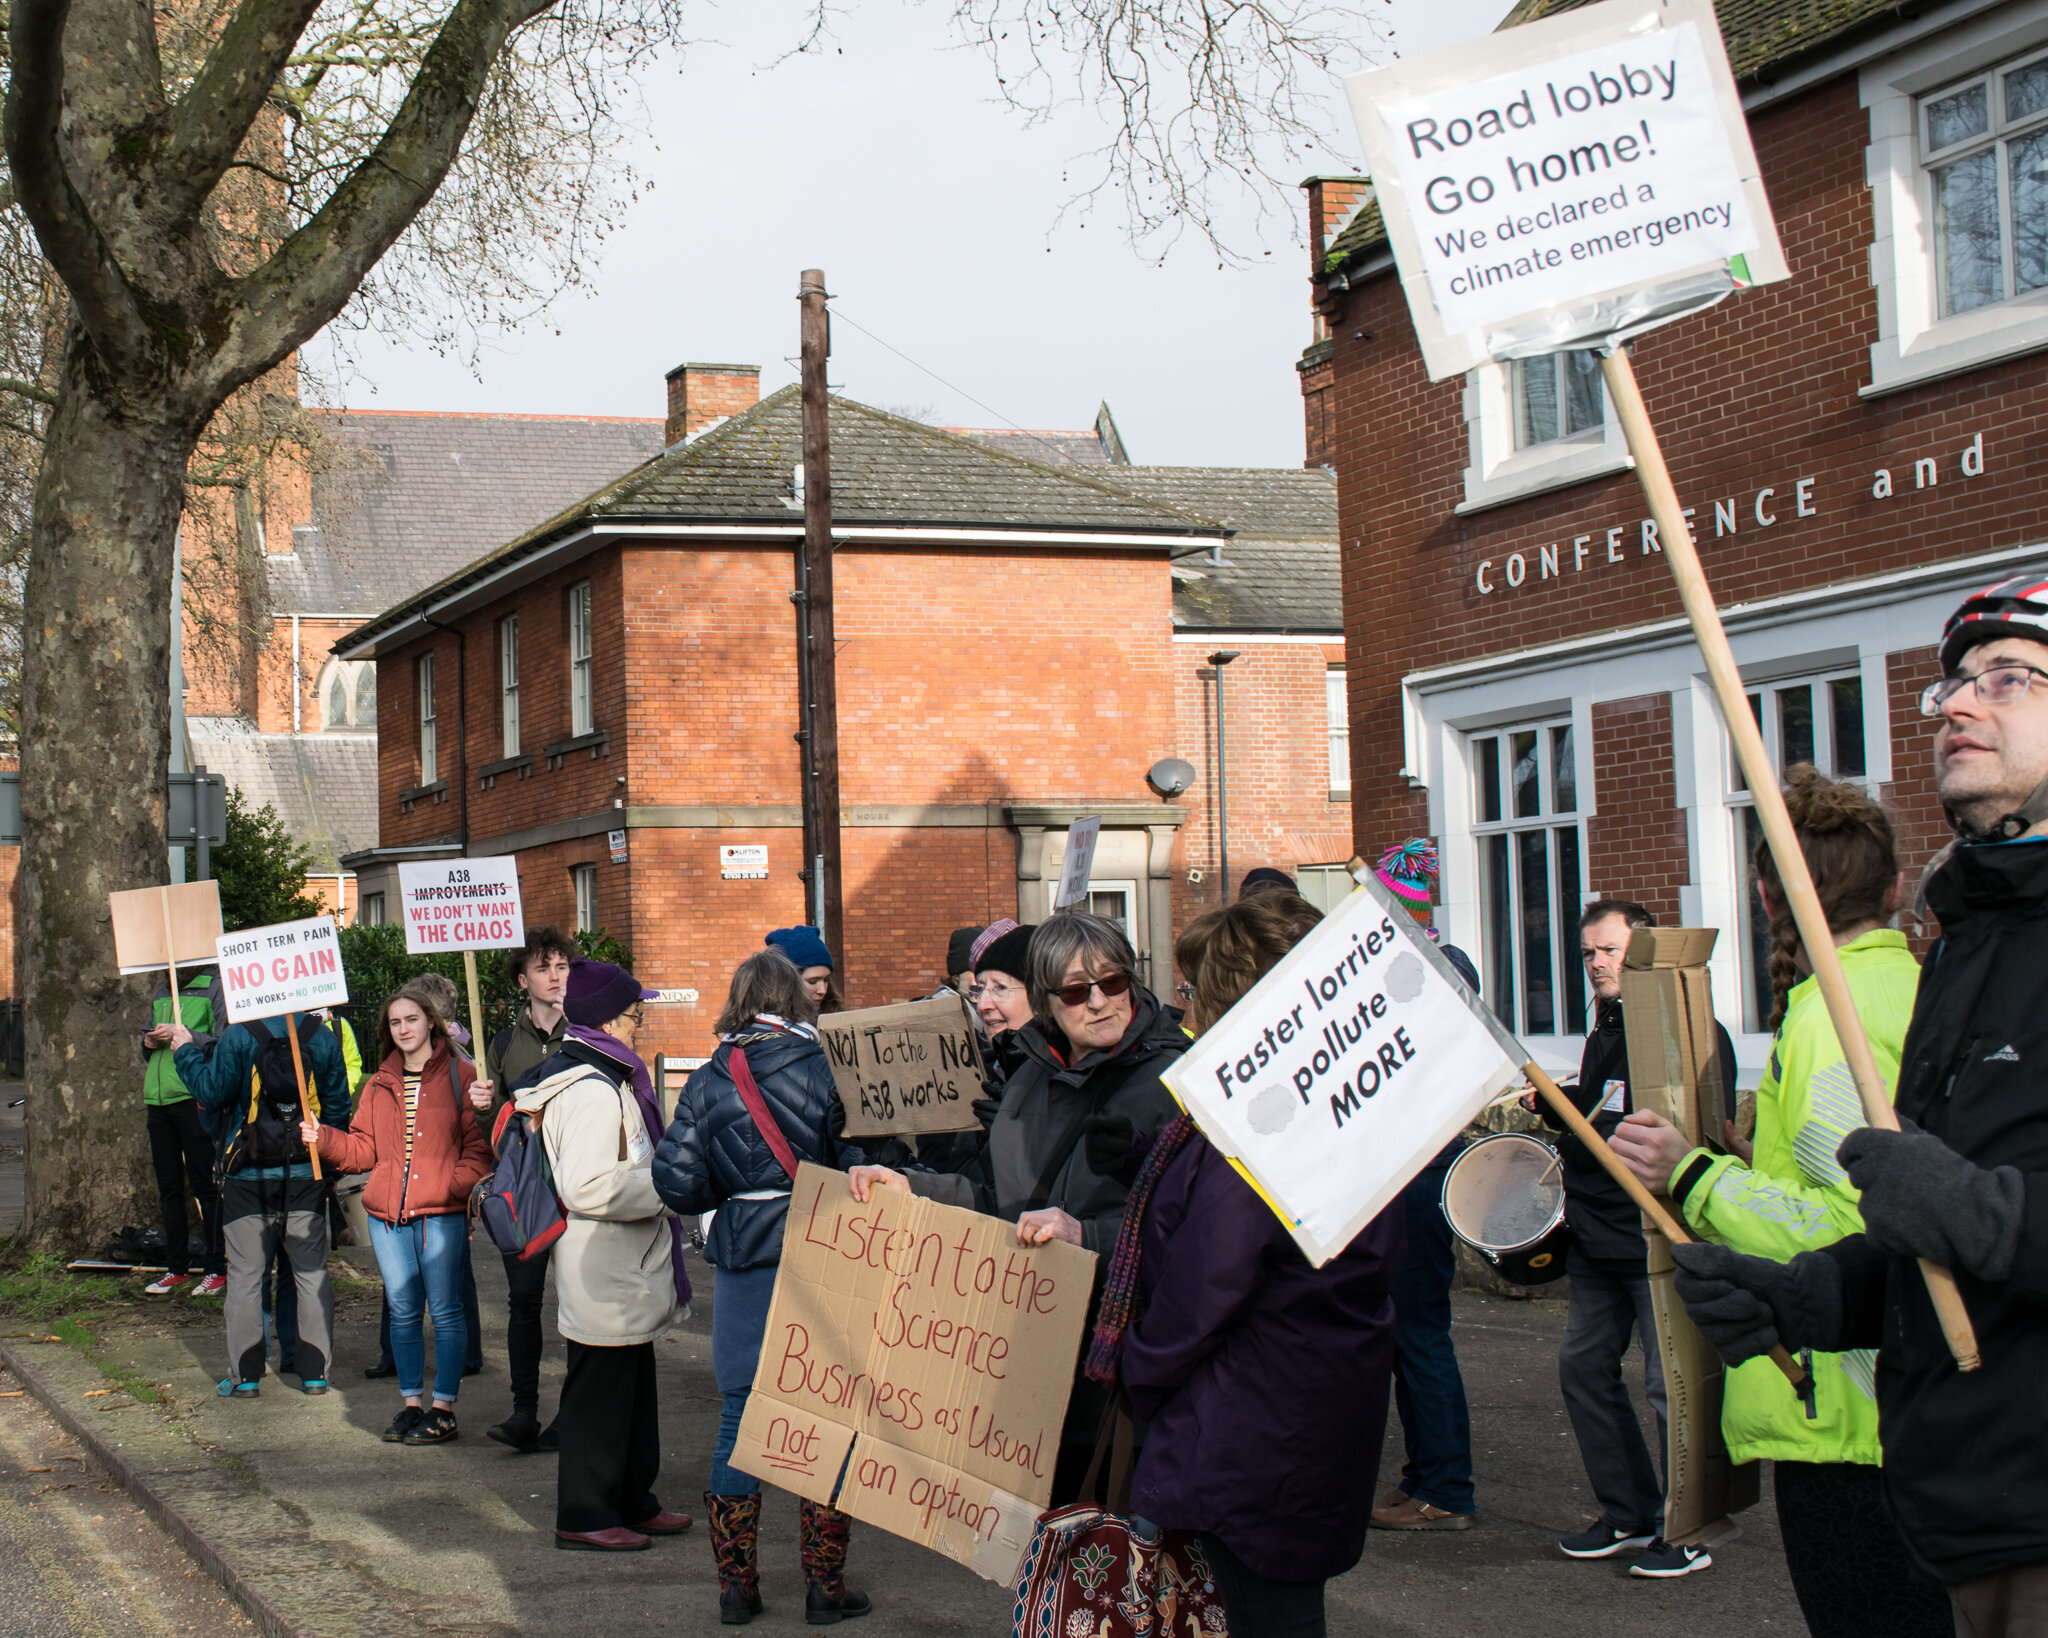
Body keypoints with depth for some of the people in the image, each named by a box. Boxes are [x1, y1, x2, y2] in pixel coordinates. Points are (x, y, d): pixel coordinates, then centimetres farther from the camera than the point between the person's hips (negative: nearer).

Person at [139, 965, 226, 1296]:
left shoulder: (215, 988, -4)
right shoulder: (162, 992, 17)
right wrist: (149, 1042, 5)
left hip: (194, 1099, -7)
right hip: (158, 1100, 7)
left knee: (204, 1185, -2)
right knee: (168, 1187, 11)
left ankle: (215, 1269, 4)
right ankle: (176, 1268, 19)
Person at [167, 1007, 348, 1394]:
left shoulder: (239, 1037, -11)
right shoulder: (322, 1037, -2)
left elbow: (211, 1090, -9)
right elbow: (338, 1104, 4)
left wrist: (186, 1051, 5)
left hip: (249, 1178, -2)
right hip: (307, 1174, 2)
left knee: (245, 1275, 6)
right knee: (311, 1272, 9)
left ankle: (245, 1374, 8)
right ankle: (315, 1371, 9)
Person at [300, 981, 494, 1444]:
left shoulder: (460, 1077, 0)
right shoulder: (380, 1085, 15)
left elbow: (479, 1144, -2)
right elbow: (363, 1149, 15)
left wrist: (460, 1184, -17)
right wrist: (324, 1139, -2)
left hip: (441, 1214, -5)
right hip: (387, 1215, 5)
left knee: (444, 1310, -2)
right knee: (403, 1312, 9)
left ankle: (443, 1409, 4)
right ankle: (410, 1404, 18)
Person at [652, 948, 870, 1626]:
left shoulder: (708, 1083, 1)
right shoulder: (827, 1067, -6)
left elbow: (676, 1181, -3)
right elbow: (860, 1160, -10)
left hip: (743, 1264, 2)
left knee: (739, 1421, 9)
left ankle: (736, 1588, 14)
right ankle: (825, 1588, 10)